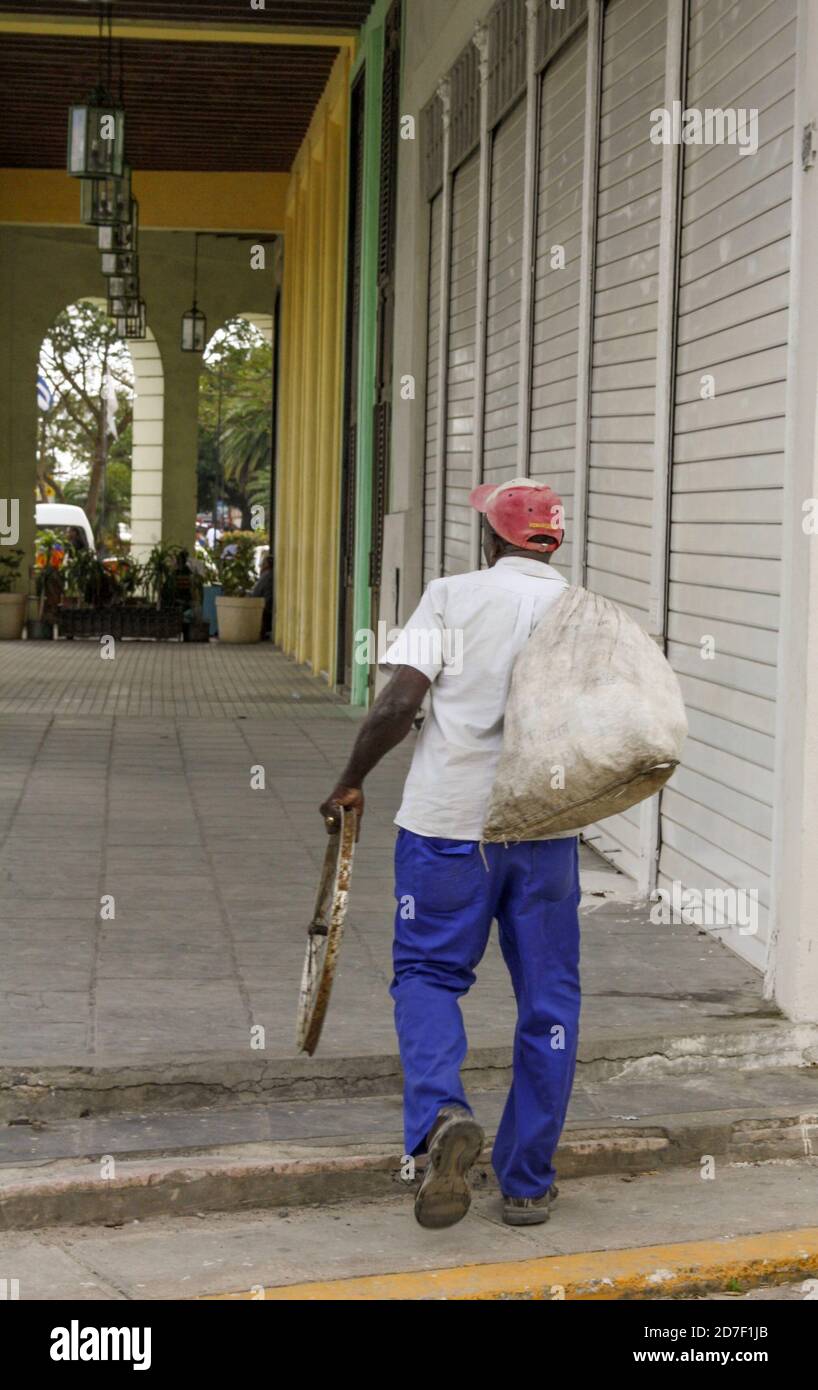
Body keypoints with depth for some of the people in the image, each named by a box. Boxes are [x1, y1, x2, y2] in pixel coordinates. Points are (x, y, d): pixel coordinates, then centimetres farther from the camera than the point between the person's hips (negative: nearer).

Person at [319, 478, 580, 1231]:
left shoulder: (452, 596, -2)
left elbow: (398, 700, -11)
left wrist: (351, 782, 1)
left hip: (448, 822, -2)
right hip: (548, 829, 2)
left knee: (427, 974, 12)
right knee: (548, 1000, 11)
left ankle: (441, 1114, -16)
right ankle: (528, 1183, 16)